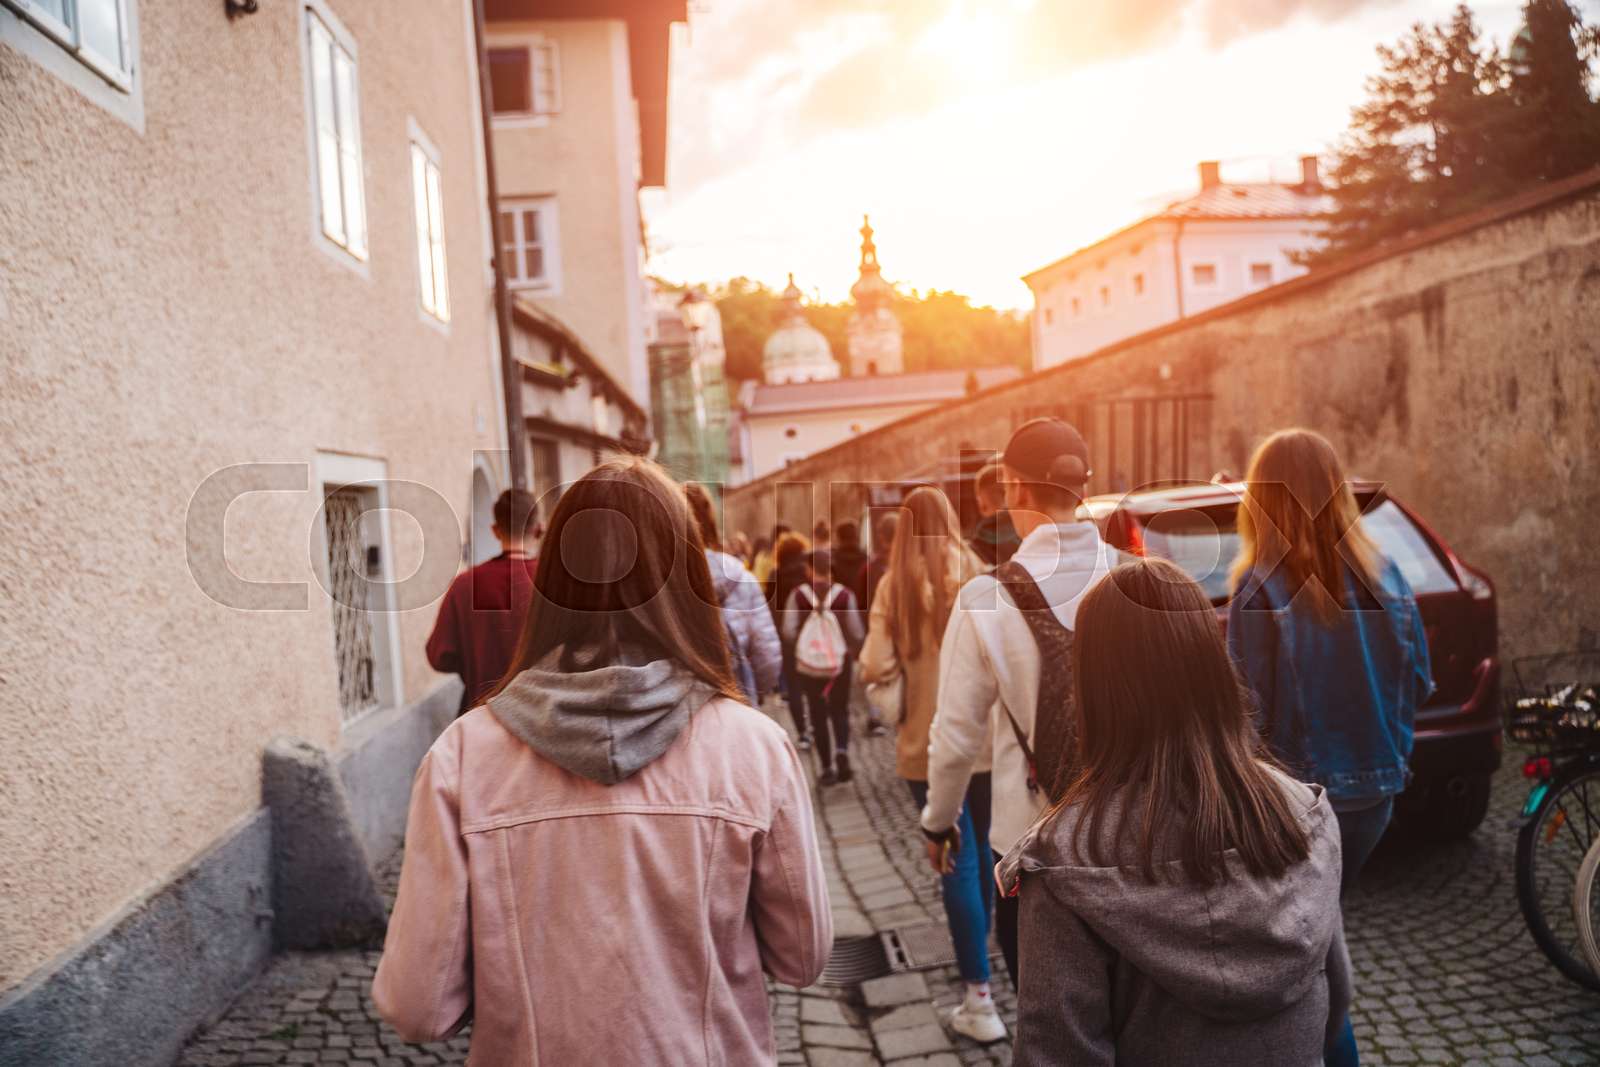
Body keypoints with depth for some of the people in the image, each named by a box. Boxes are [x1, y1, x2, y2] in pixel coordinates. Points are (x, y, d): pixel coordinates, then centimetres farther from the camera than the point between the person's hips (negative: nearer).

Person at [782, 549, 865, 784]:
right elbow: (856, 632, -6)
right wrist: (852, 652, 13)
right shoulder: (844, 594, -5)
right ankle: (842, 751, -12)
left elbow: (789, 631, -12)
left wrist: (801, 646, 8)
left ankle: (826, 768, 11)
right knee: (840, 710, 14)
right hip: (840, 660, 0)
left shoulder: (798, 595, -6)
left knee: (818, 714, 10)